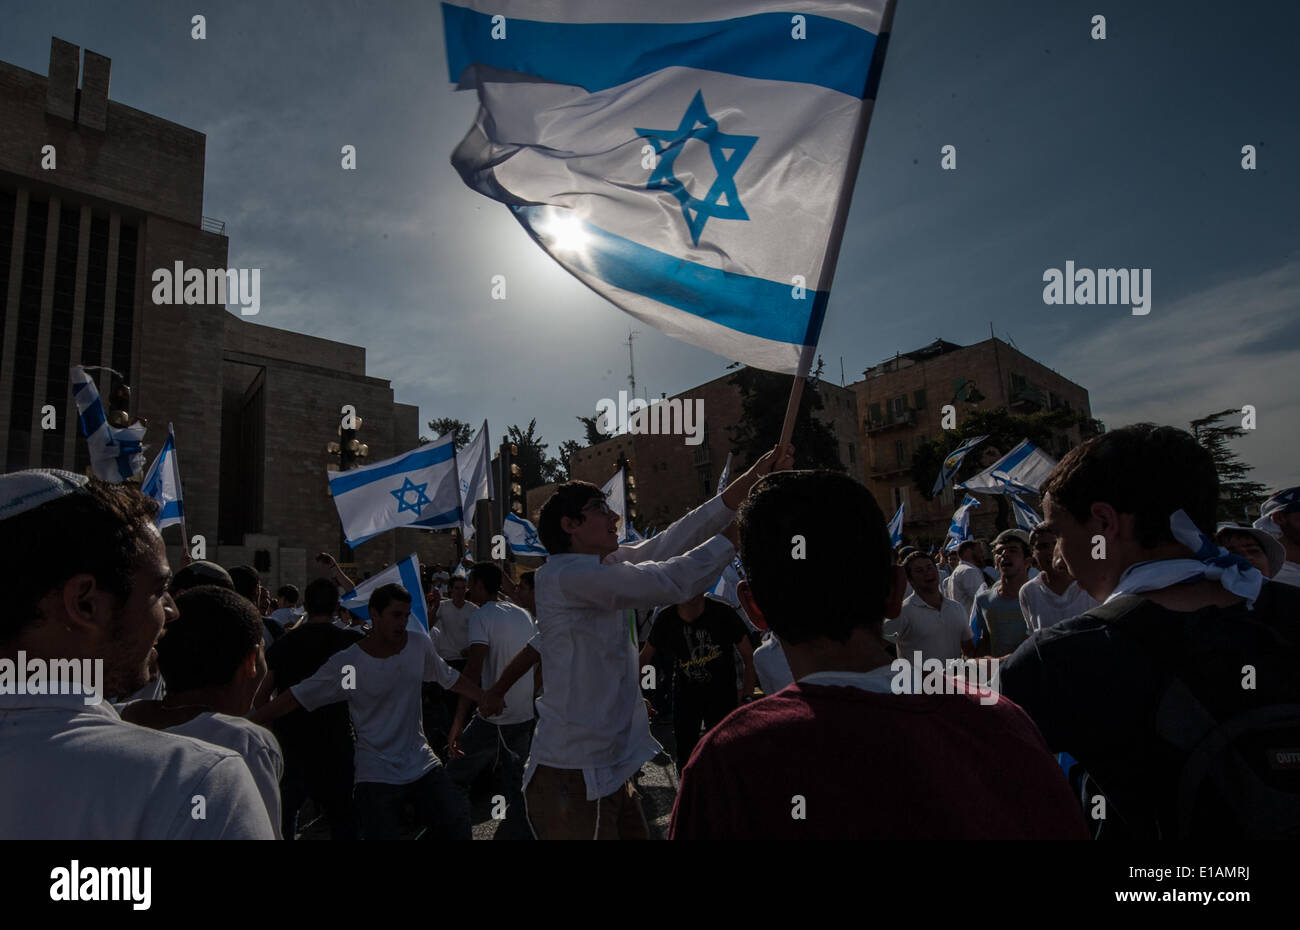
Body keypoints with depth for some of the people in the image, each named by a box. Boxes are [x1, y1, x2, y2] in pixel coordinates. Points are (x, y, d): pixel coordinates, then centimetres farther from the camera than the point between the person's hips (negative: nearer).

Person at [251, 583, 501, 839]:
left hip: (423, 766, 3)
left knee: (458, 831, 3)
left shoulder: (420, 645, -3)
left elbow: (450, 679, 10)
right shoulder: (346, 663, -13)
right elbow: (296, 697, -7)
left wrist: (484, 699, 7)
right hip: (376, 777, -3)